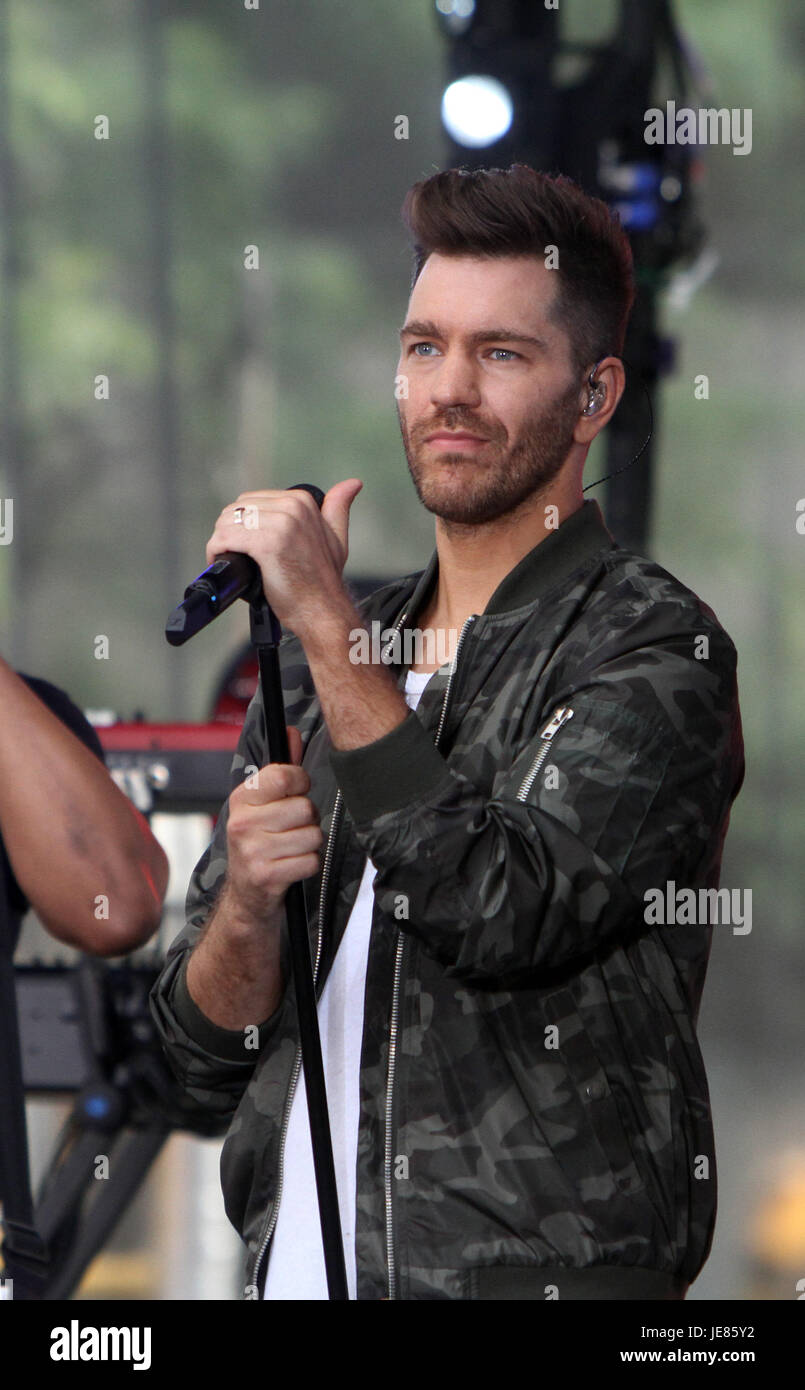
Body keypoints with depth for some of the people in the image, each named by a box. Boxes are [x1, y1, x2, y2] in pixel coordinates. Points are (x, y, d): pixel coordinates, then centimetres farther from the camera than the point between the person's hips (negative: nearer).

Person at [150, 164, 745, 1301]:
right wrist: (248, 903, -11)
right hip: (294, 1264, 6)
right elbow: (208, 1055, 10)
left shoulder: (655, 650, -7)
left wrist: (328, 628, -18)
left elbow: (505, 915, -23)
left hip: (542, 1267, -5)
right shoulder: (310, 668, 11)